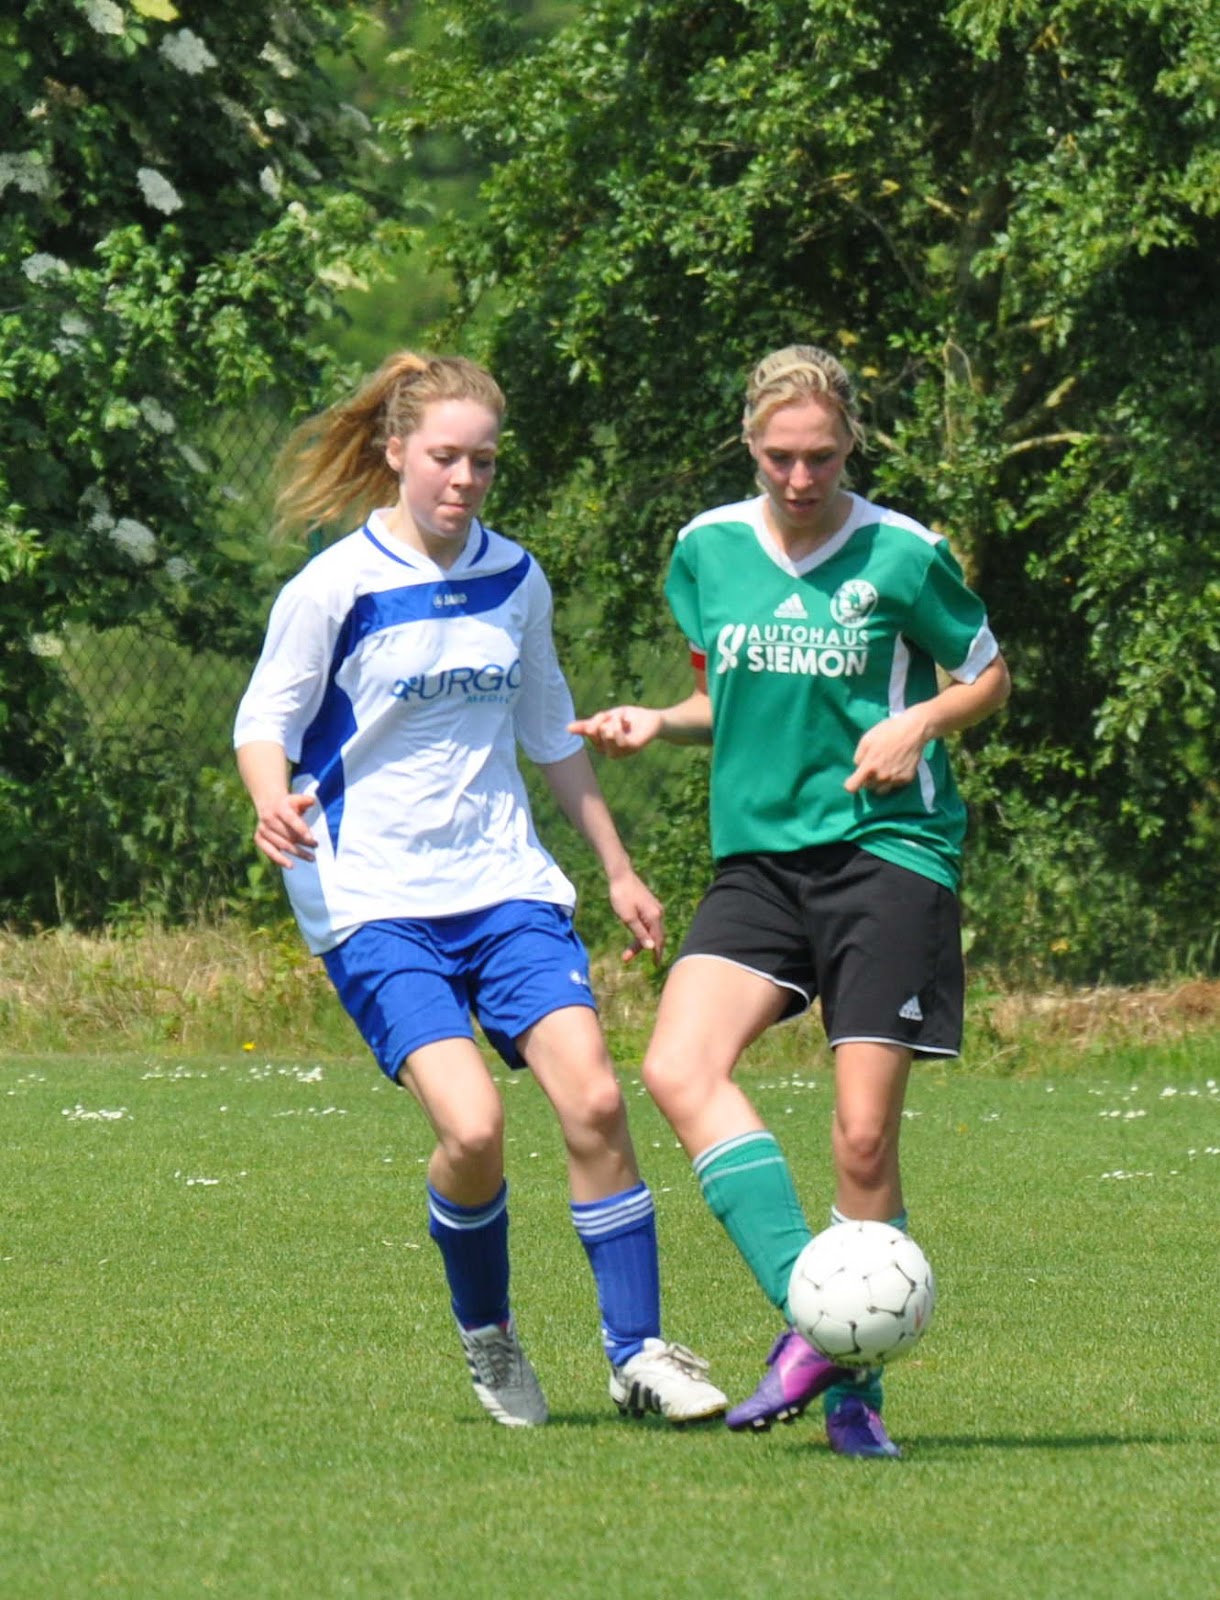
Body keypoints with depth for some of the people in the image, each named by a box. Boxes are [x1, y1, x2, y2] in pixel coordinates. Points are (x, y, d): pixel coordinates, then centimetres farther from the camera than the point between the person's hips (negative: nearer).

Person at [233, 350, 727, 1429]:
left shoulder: (516, 582, 9)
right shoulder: (334, 590, -7)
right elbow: (264, 724, -2)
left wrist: (620, 870, 25)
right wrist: (276, 806, -24)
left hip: (508, 887, 4)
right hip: (375, 903, -4)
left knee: (593, 1098, -14)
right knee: (473, 1126, -21)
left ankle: (639, 1353, -3)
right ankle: (487, 1339, 6)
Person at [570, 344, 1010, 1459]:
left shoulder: (901, 556, -4)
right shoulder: (706, 551, 8)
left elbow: (989, 676, 9)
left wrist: (919, 722, -10)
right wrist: (655, 726, 4)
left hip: (889, 851, -4)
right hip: (759, 855, 4)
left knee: (864, 1137, -8)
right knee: (680, 1070, -21)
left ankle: (855, 1385, 6)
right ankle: (807, 1312, -22)